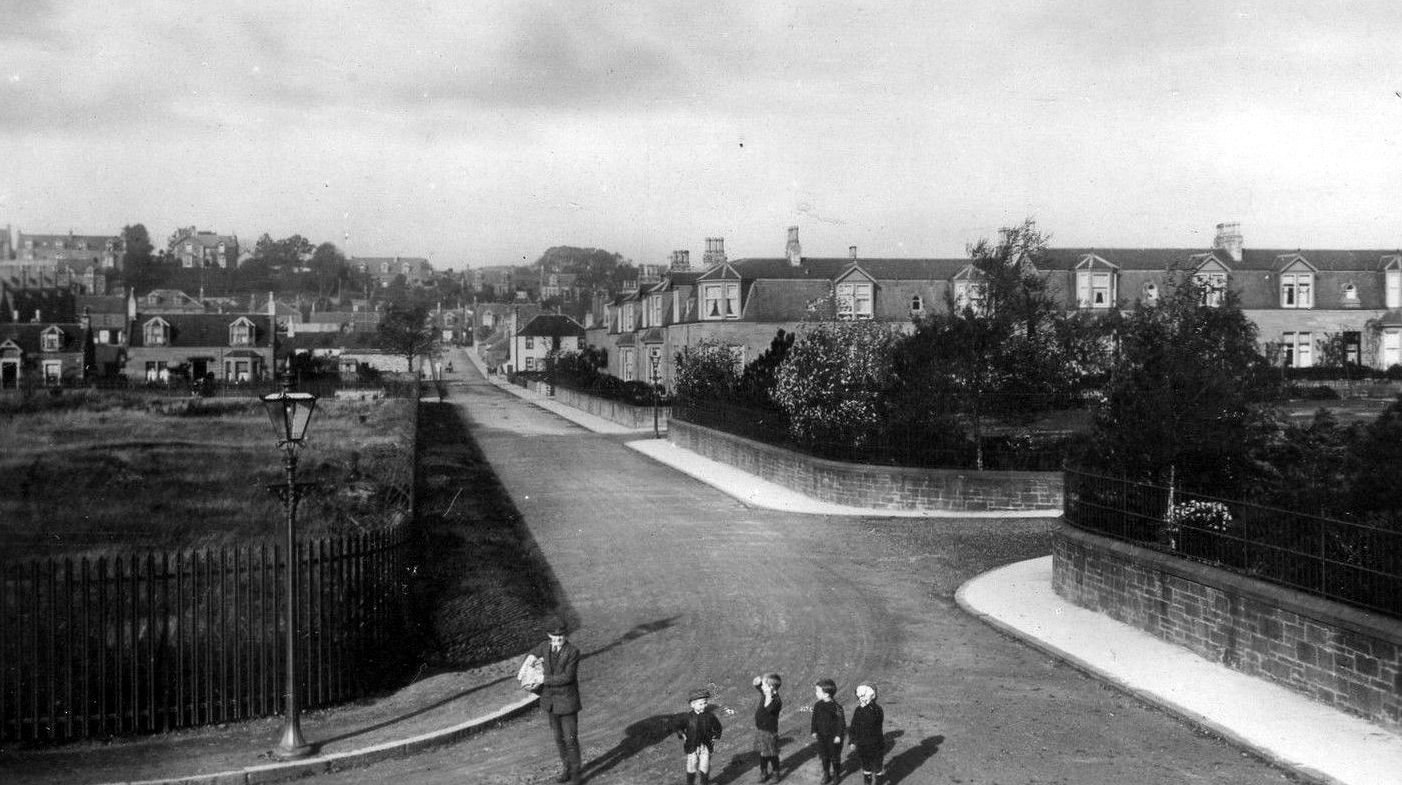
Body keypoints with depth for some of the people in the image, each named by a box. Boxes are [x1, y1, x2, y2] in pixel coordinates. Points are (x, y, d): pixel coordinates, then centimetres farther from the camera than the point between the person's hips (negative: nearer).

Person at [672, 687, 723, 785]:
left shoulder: (709, 716, -5)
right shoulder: (688, 717, -9)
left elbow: (717, 726, 13)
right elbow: (675, 724, 2)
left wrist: (714, 737, 5)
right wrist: (682, 735, -1)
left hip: (706, 746, 1)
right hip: (692, 747, -1)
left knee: (704, 768, 0)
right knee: (692, 767, 6)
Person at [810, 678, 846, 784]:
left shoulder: (836, 707, -20)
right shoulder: (818, 705, -3)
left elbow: (841, 722, -15)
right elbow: (814, 719, 8)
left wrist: (838, 735, -15)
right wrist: (814, 732, 6)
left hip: (833, 736, -5)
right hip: (821, 736, 5)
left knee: (834, 757, 10)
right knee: (824, 756, 13)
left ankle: (836, 775, 29)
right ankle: (826, 774, 29)